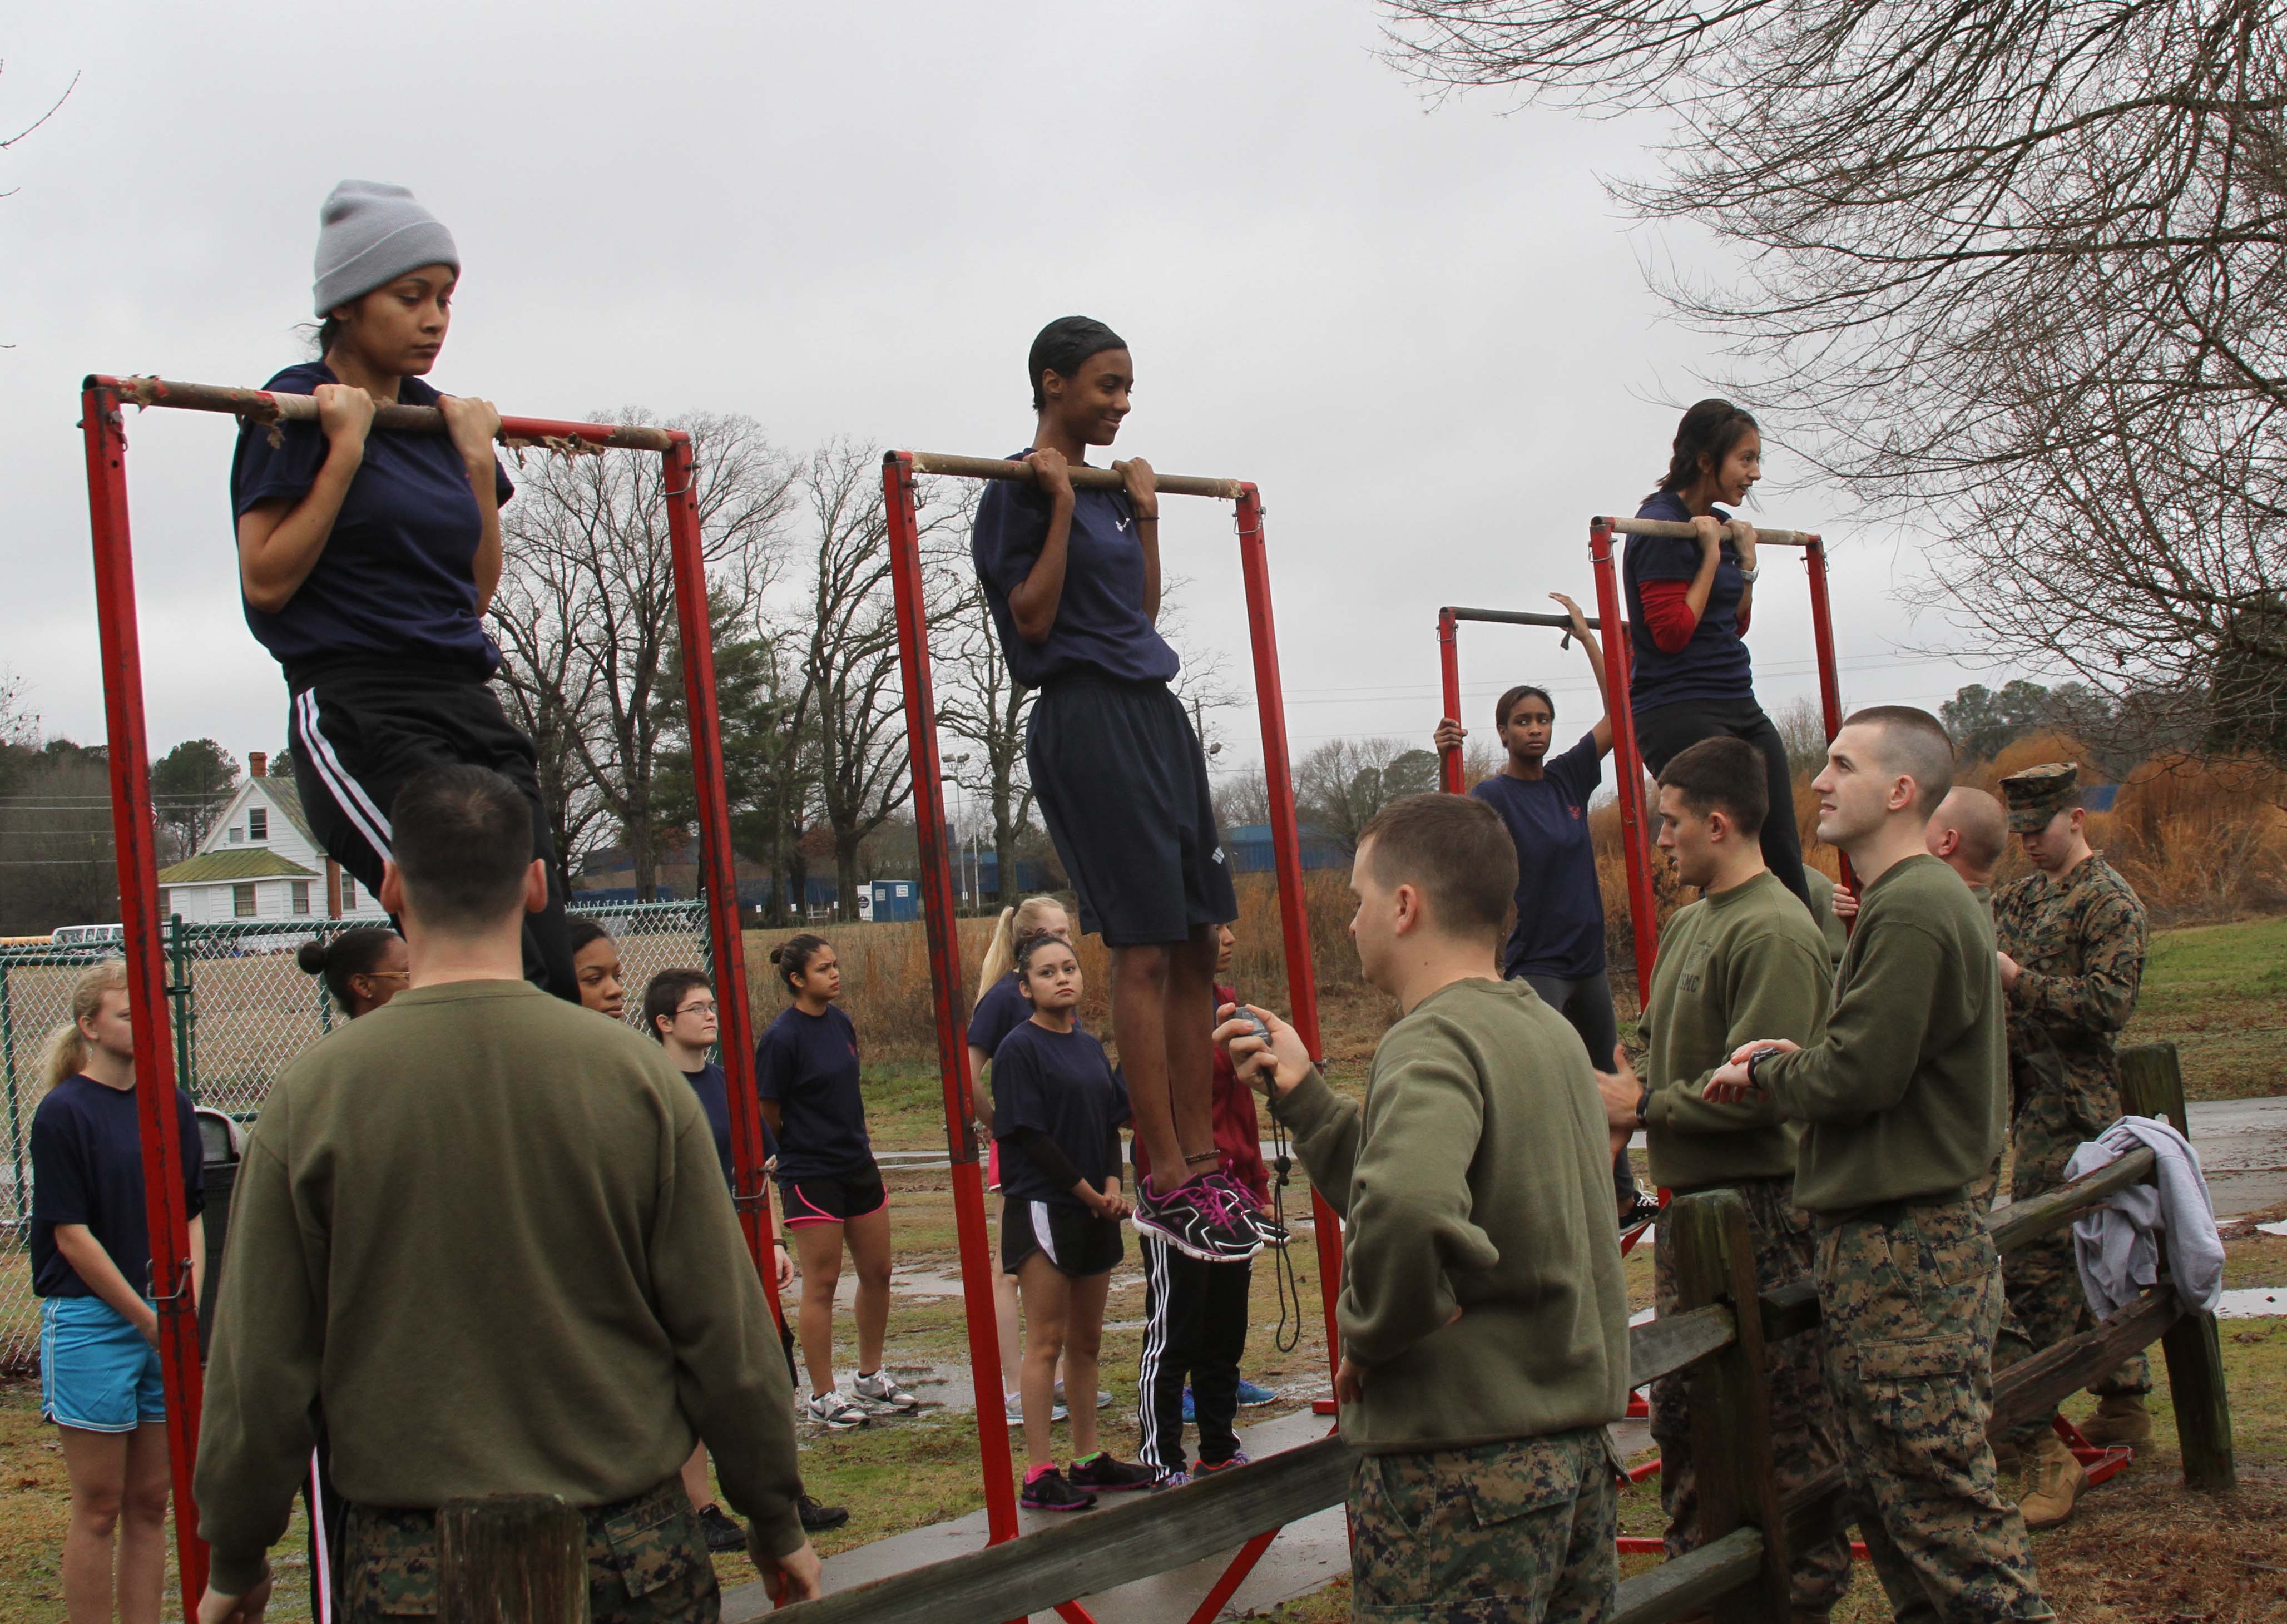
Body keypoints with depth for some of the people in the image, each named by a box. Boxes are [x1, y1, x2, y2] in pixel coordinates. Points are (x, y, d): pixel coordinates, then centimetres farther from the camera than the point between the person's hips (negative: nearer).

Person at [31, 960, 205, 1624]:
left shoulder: (172, 1106, 8)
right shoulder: (64, 1112, -9)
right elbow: (71, 1234, -11)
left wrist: (187, 1311, -1)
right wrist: (146, 1319, -10)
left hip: (164, 1322, 5)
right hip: (91, 1320, -5)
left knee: (151, 1504, 10)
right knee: (99, 1507, 1)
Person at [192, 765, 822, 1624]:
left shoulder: (311, 1096, -8)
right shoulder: (635, 1075, -8)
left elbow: (260, 1370, -3)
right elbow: (726, 1337, -4)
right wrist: (776, 1524, 10)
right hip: (630, 1555, 0)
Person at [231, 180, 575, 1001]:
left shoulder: (439, 417, 17)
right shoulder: (299, 409, -1)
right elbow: (266, 583, -8)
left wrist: (477, 457, 9)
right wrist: (346, 447, -9)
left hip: (469, 708, 7)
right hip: (362, 717, -7)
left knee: (553, 983, -3)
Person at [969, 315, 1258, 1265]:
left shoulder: (1106, 489, 18)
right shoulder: (1021, 492, -6)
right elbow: (1032, 621, -13)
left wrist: (1145, 514, 17)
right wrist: (1061, 506, -15)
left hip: (1153, 713, 9)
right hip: (1085, 720, -9)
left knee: (1196, 946, 6)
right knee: (1144, 952, -10)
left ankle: (1200, 1161, 12)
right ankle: (1164, 1185, -6)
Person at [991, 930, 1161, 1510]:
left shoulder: (1090, 1048, 12)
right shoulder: (1019, 1049, -9)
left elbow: (1112, 1124, 13)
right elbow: (1029, 1135, -13)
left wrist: (1113, 1185, -3)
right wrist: (1086, 1191, -13)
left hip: (1094, 1210, 7)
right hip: (1042, 1207, -7)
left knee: (1087, 1340, 12)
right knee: (1047, 1341, -5)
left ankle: (1090, 1460, 21)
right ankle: (1040, 1473, -1)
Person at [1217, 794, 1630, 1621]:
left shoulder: (1432, 1041, -18)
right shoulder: (1547, 1028, 10)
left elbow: (1406, 1207, -38)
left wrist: (1369, 1334, -21)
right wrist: (1301, 1094, 9)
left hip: (1463, 1465, -9)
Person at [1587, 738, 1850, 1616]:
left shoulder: (1775, 934, -16)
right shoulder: (1687, 924, 13)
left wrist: (1645, 1107, -11)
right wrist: (1632, 1087, 6)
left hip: (1760, 1208, -10)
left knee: (1783, 1415, 1)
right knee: (1679, 1406, 16)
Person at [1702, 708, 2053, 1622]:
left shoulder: (1913, 908, -16)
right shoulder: (1923, 898, 18)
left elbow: (1860, 1074, -21)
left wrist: (1763, 1071, -3)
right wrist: (1790, 1062, 5)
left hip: (1907, 1250, -11)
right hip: (1883, 1244, 11)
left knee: (1940, 1499, -6)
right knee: (1885, 1492, 17)